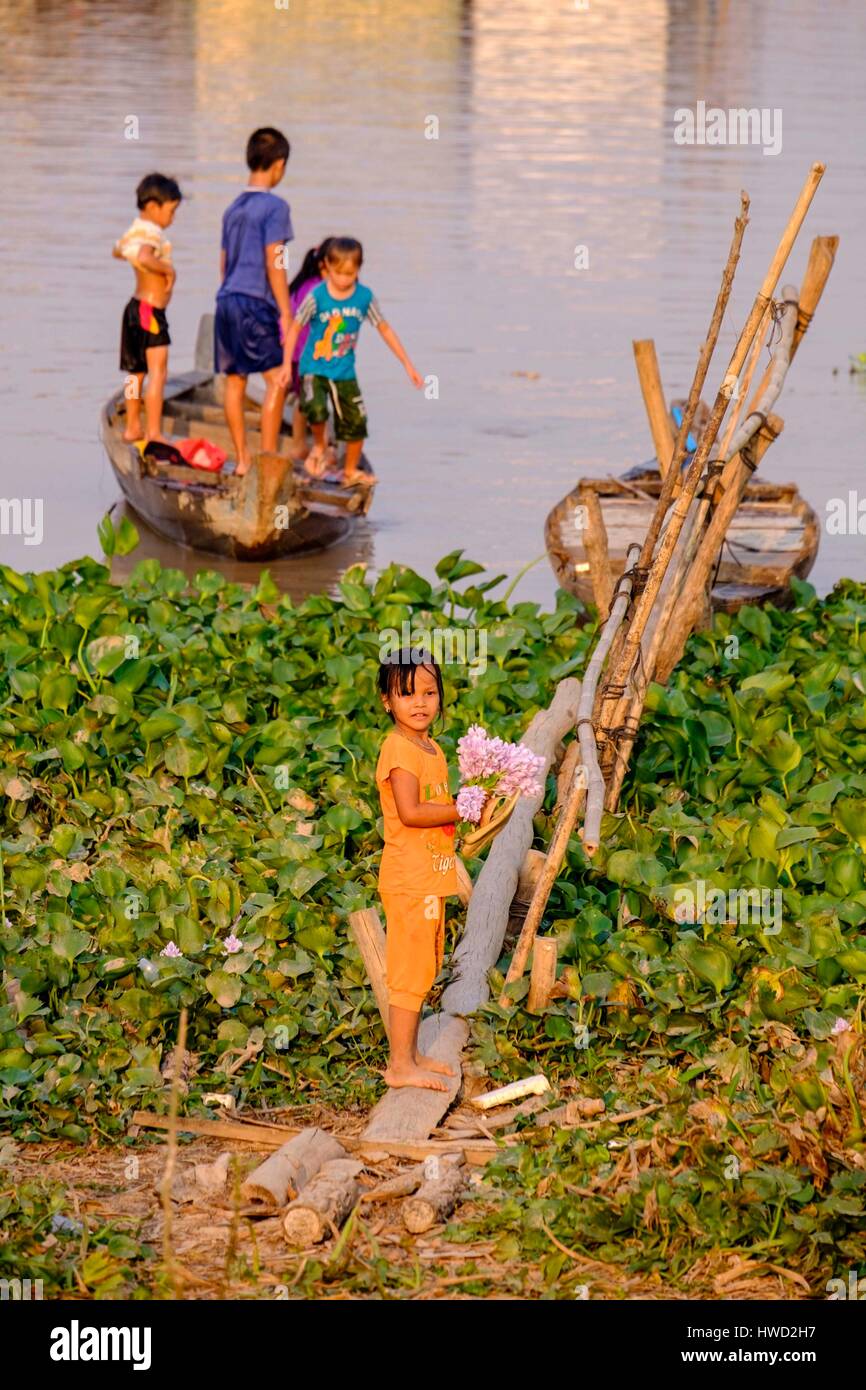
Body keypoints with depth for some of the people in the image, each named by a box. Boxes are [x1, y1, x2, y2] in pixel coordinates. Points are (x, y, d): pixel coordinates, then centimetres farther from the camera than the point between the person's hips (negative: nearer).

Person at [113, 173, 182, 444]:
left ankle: (133, 428, 25)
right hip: (150, 310, -10)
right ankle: (154, 432, -13)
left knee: (136, 371, 17)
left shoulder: (134, 230, 11)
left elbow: (117, 251, 30)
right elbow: (145, 258, -39)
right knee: (157, 371, -10)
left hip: (136, 307, 10)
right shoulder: (152, 234, -19)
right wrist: (168, 269, -25)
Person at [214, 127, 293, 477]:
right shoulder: (274, 206, -7)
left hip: (226, 300, 8)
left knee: (234, 381, 8)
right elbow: (273, 263, -12)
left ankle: (242, 459, 12)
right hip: (255, 304, -8)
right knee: (276, 379, -5)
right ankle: (269, 458, -10)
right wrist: (286, 312, -10)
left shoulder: (233, 209, 16)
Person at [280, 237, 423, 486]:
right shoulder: (317, 296, -14)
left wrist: (408, 365, 5)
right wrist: (286, 365, -7)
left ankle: (351, 471, 24)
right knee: (316, 410, -27)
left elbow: (385, 330, 4)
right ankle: (318, 447, 5)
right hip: (314, 368, -3)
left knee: (356, 422, 3)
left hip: (344, 371, 3)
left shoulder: (365, 297, -6)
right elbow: (295, 328, -4)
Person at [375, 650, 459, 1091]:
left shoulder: (432, 749, 16)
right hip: (409, 879, -10)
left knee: (421, 972, 16)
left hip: (431, 878, 10)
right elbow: (410, 812, -24)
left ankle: (411, 1054, 25)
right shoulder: (399, 749, -15)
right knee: (410, 971, -6)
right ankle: (400, 1065, -1)